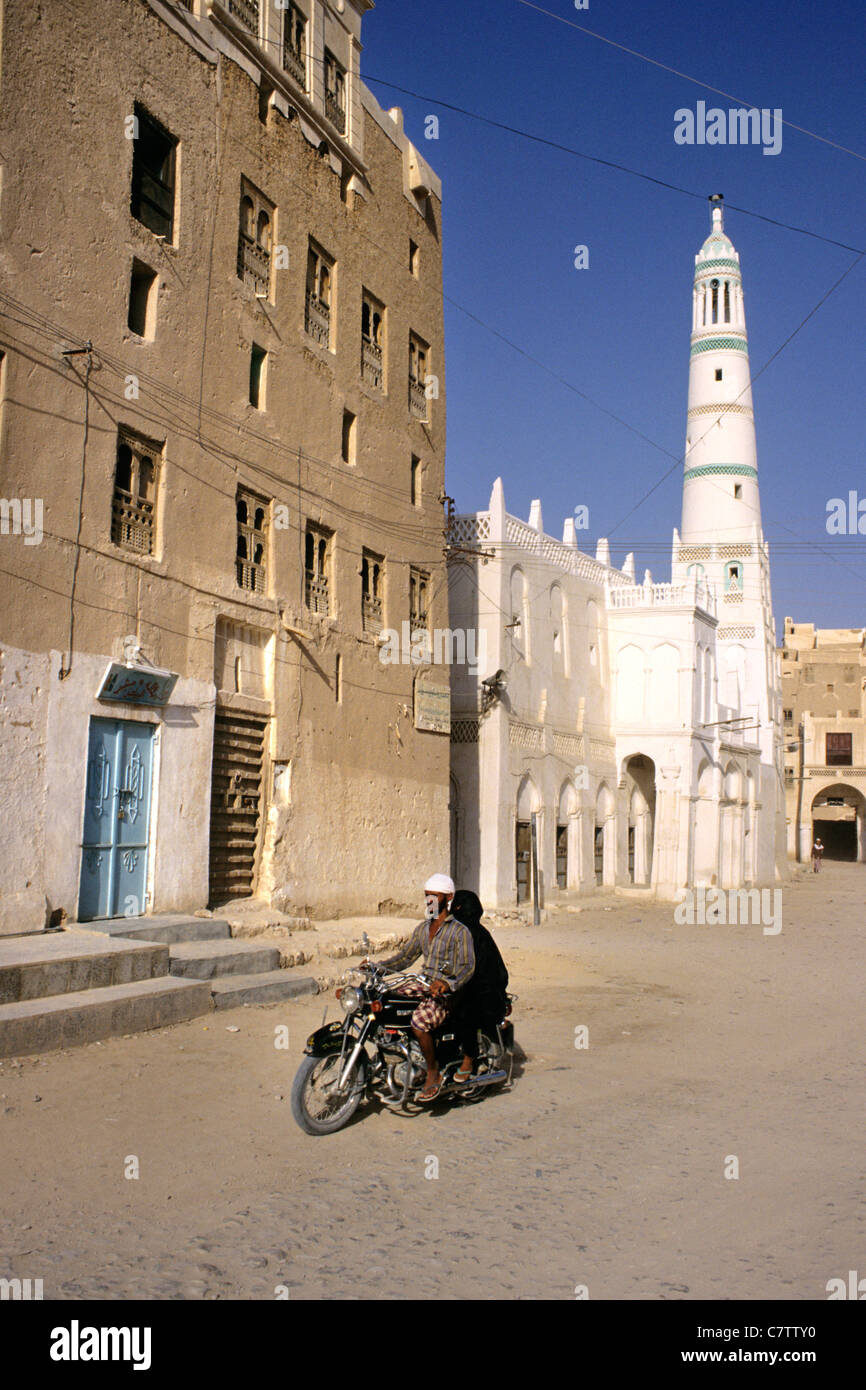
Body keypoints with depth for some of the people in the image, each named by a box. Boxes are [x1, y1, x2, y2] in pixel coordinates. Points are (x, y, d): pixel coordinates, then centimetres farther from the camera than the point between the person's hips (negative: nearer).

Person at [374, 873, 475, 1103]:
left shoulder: (460, 930, -8)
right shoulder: (423, 928, 15)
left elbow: (468, 966, -18)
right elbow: (405, 957, 18)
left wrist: (449, 984, -37)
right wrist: (377, 967, 3)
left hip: (448, 993, -8)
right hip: (425, 986, 8)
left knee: (419, 1021, -31)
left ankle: (433, 1073, -11)